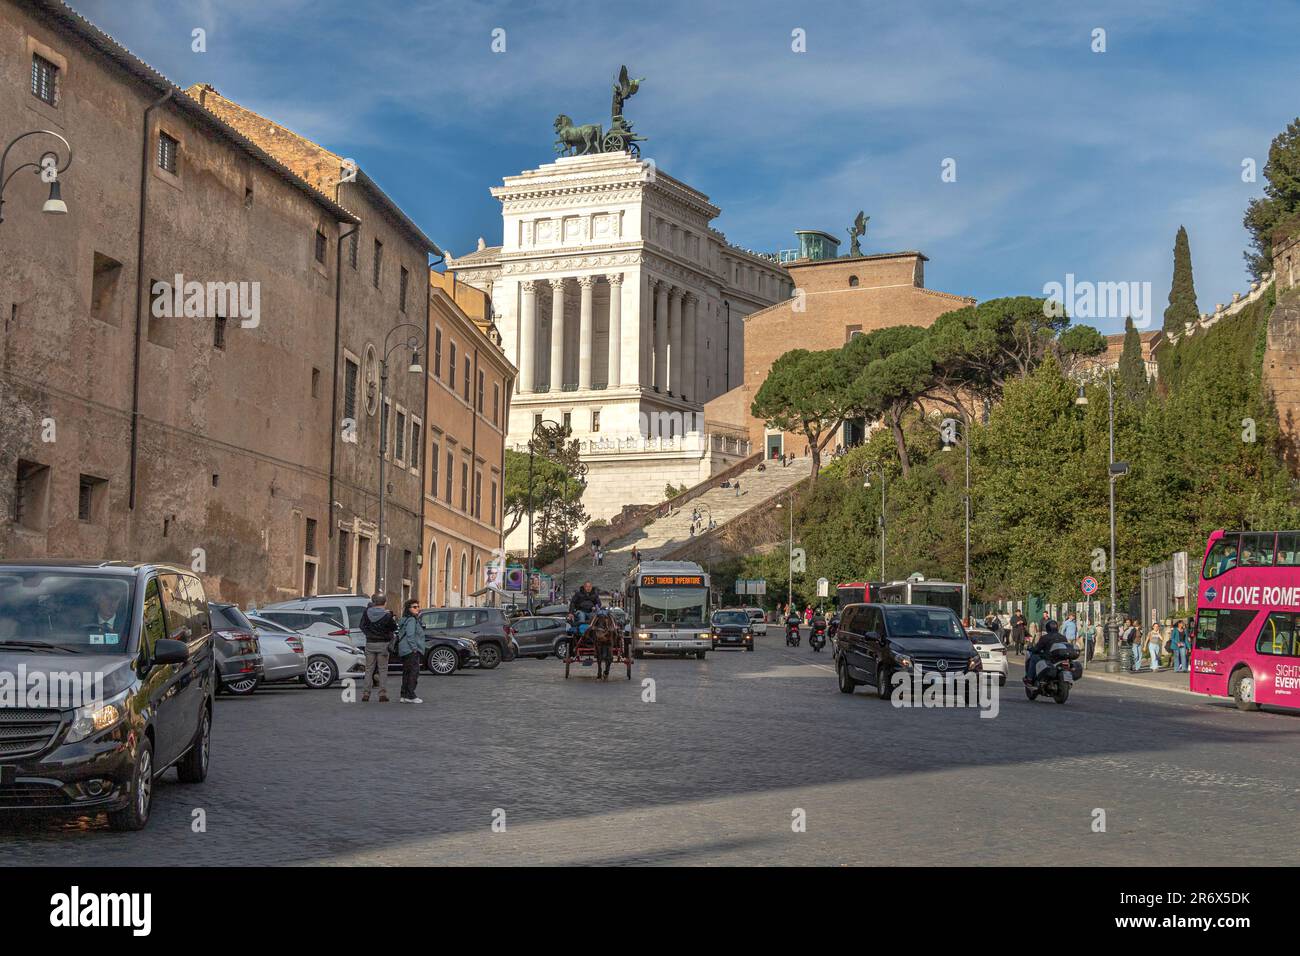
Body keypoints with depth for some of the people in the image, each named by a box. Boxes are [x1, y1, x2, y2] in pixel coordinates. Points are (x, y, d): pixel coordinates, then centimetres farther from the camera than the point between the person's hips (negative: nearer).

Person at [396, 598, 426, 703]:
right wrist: (414, 648, -19)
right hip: (411, 651, -11)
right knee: (414, 672, -10)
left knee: (406, 673, 12)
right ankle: (410, 696, -13)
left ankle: (403, 696, 14)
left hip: (405, 651, 11)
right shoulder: (411, 620, -12)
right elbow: (410, 635, -20)